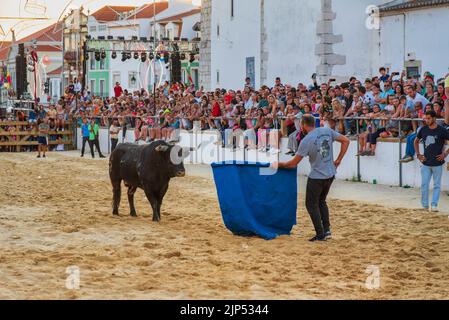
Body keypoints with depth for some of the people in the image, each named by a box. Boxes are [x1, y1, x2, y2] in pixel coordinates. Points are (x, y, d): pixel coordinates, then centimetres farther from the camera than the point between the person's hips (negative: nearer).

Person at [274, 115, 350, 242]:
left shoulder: (306, 141, -16)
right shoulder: (327, 131, -1)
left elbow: (293, 164, -11)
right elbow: (345, 141, 2)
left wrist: (279, 164, 6)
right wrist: (338, 160, 5)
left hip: (316, 177, -6)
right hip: (330, 174, 6)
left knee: (312, 205, 9)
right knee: (321, 202, 23)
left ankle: (320, 235, 6)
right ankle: (327, 230, 16)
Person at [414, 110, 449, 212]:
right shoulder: (423, 129, 4)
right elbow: (416, 141, 20)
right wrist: (418, 154, 11)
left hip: (437, 163, -3)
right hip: (426, 163, 3)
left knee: (437, 185, 3)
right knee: (424, 185, 3)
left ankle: (434, 205, 7)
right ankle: (425, 206, 14)